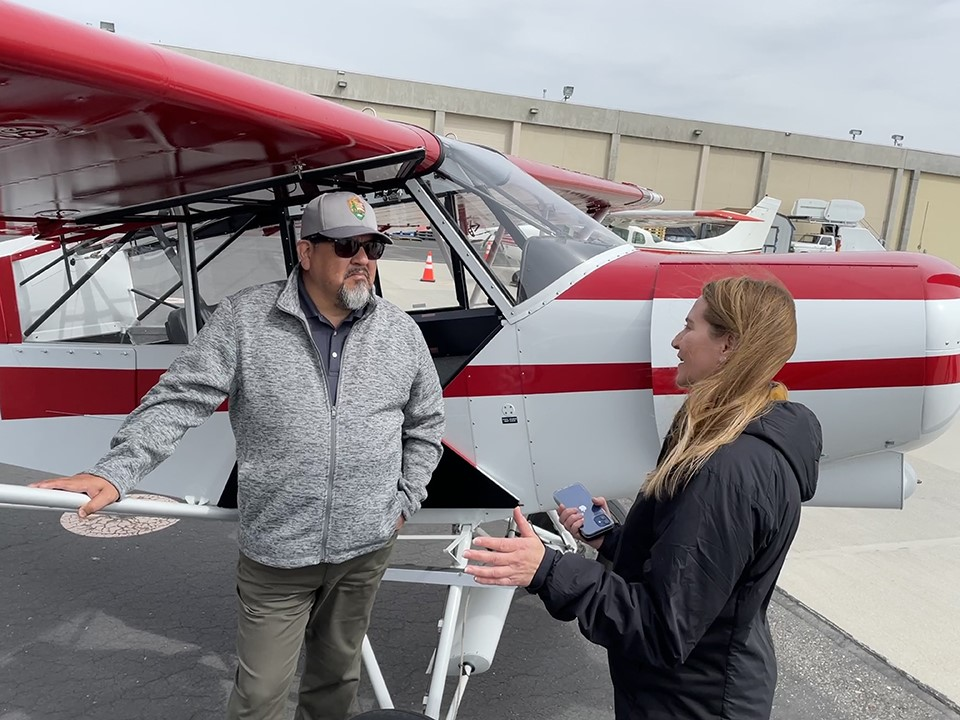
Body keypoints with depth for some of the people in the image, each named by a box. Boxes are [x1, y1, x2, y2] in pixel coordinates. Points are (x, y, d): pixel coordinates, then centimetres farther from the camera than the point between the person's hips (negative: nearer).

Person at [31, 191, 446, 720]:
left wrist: (405, 500, 5)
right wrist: (114, 472, -20)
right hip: (275, 555, -2)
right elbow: (181, 399, -10)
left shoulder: (400, 331, 1)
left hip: (366, 548, 3)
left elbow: (425, 425, 10)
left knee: (337, 673, 22)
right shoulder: (244, 319, -8)